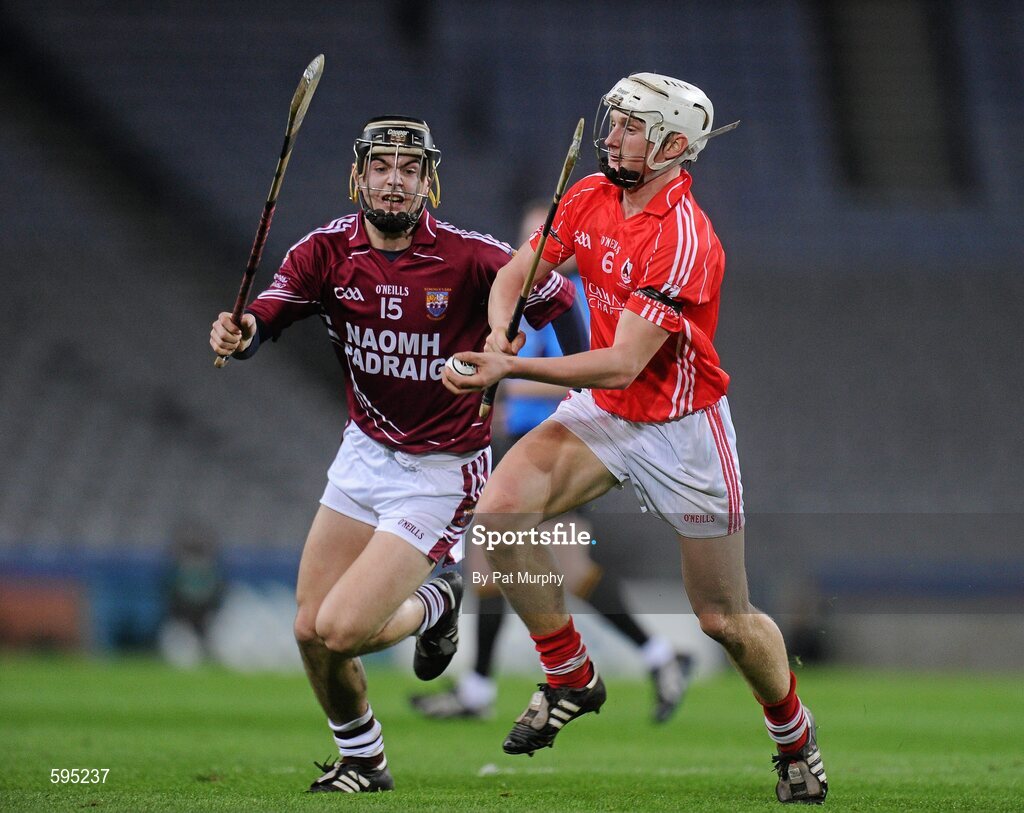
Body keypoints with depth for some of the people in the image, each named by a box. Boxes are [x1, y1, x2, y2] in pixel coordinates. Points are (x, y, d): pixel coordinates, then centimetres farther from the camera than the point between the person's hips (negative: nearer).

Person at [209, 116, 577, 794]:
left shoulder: (471, 258, -18)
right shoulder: (328, 251, -7)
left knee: (341, 631, -15)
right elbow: (263, 319, -15)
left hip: (442, 471, -5)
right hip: (365, 453, 5)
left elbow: (564, 303, -9)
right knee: (311, 630, 3)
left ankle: (434, 604, 19)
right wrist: (238, 334, -39)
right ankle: (363, 763, 30)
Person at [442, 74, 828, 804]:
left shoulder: (684, 238, -26)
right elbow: (516, 274, 6)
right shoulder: (590, 198, -3)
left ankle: (795, 740, 32)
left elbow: (623, 364, -28)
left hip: (682, 429, -6)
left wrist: (511, 370, -32)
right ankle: (571, 680, -2)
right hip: (604, 415, 6)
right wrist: (500, 337, -17)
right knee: (501, 509, -20)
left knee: (726, 620, 2)